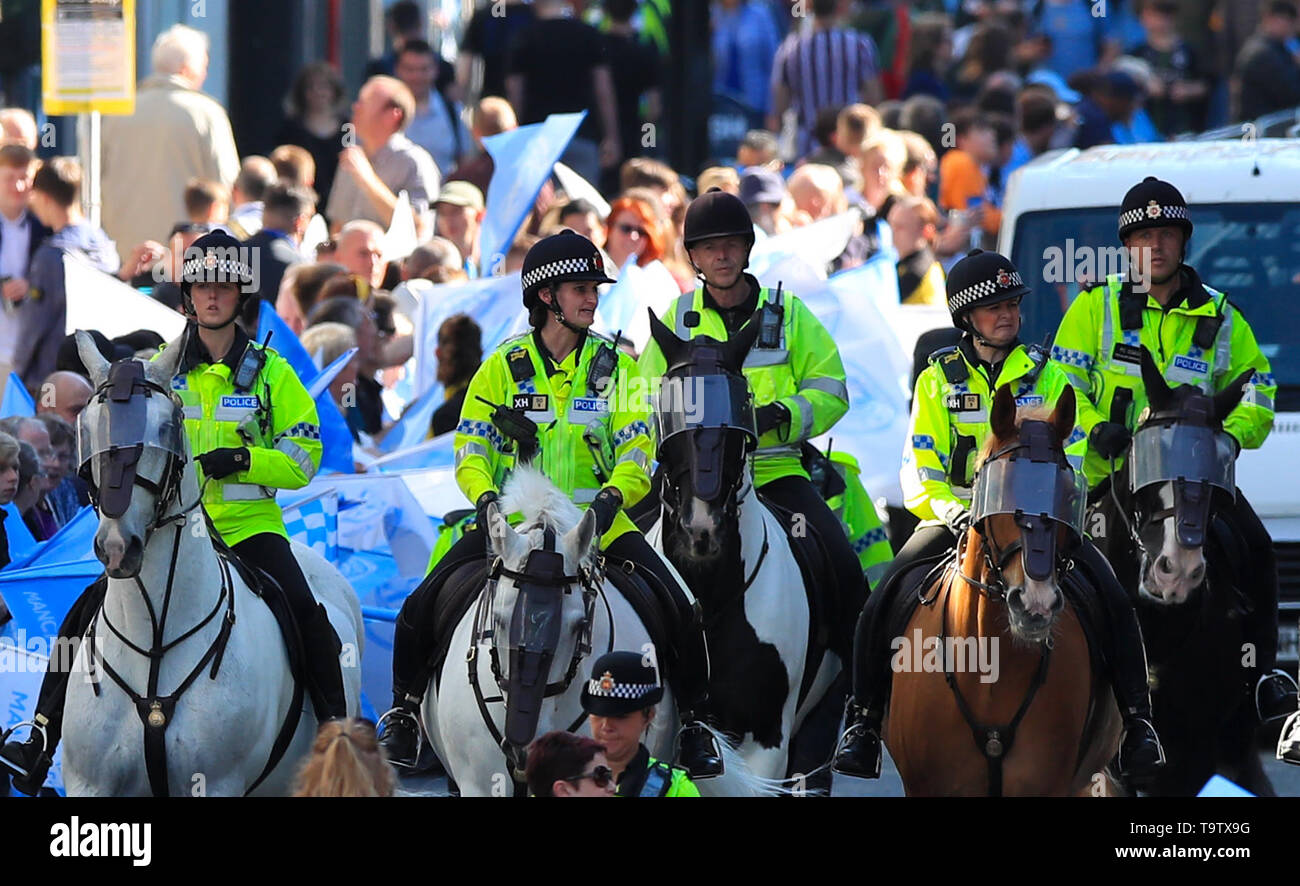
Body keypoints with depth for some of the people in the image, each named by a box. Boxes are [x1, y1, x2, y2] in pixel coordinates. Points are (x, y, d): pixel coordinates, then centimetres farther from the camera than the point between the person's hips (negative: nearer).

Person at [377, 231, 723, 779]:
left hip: (598, 522, 0)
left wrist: (612, 497, -23)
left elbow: (635, 456, -3)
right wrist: (486, 499, -20)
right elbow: (470, 451, 1)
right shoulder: (503, 368, 3)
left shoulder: (615, 367, 4)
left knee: (681, 612, -19)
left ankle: (695, 723, 1)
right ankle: (404, 713, 6)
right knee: (421, 609, -17)